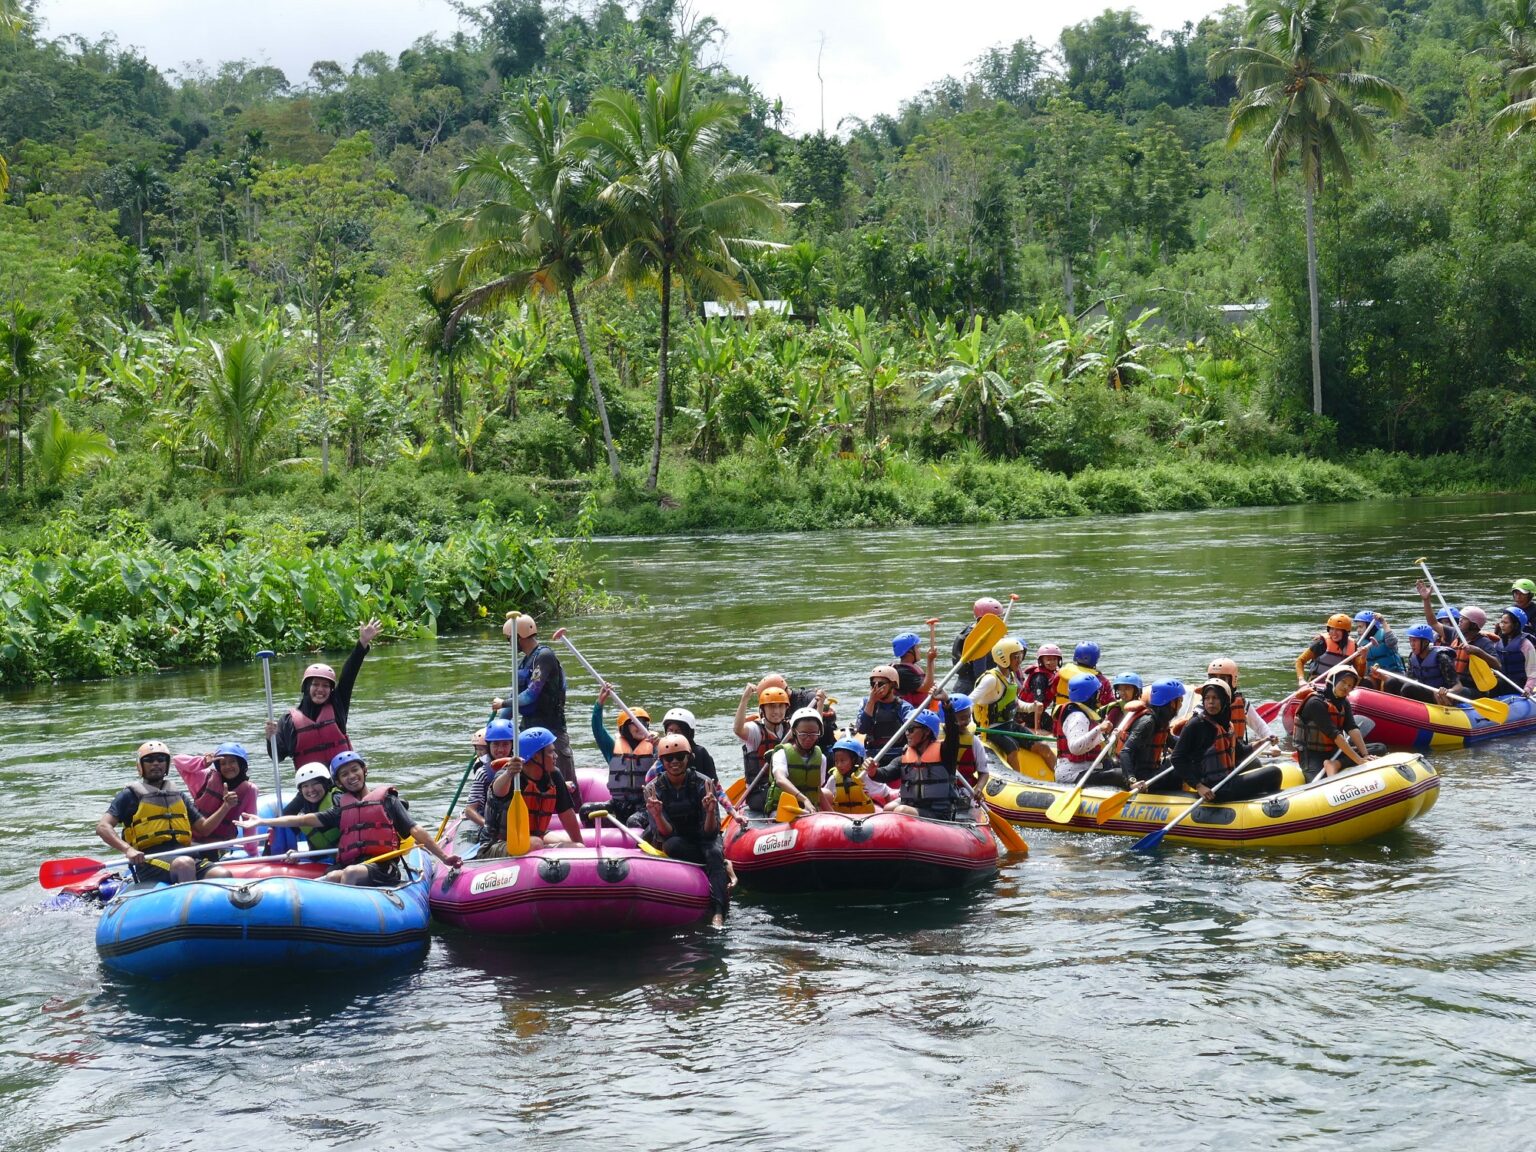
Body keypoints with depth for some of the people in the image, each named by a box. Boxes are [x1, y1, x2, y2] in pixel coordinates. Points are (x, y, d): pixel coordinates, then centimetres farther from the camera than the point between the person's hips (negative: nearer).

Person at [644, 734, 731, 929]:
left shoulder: (703, 784, -13)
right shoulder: (653, 789, -10)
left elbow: (710, 833, -18)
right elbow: (664, 835, -18)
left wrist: (710, 813, -40)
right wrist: (657, 815, -39)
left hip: (703, 840, -1)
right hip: (677, 843, 1)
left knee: (715, 851, -34)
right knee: (672, 845, -34)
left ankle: (717, 913, -47)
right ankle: (723, 874, -20)